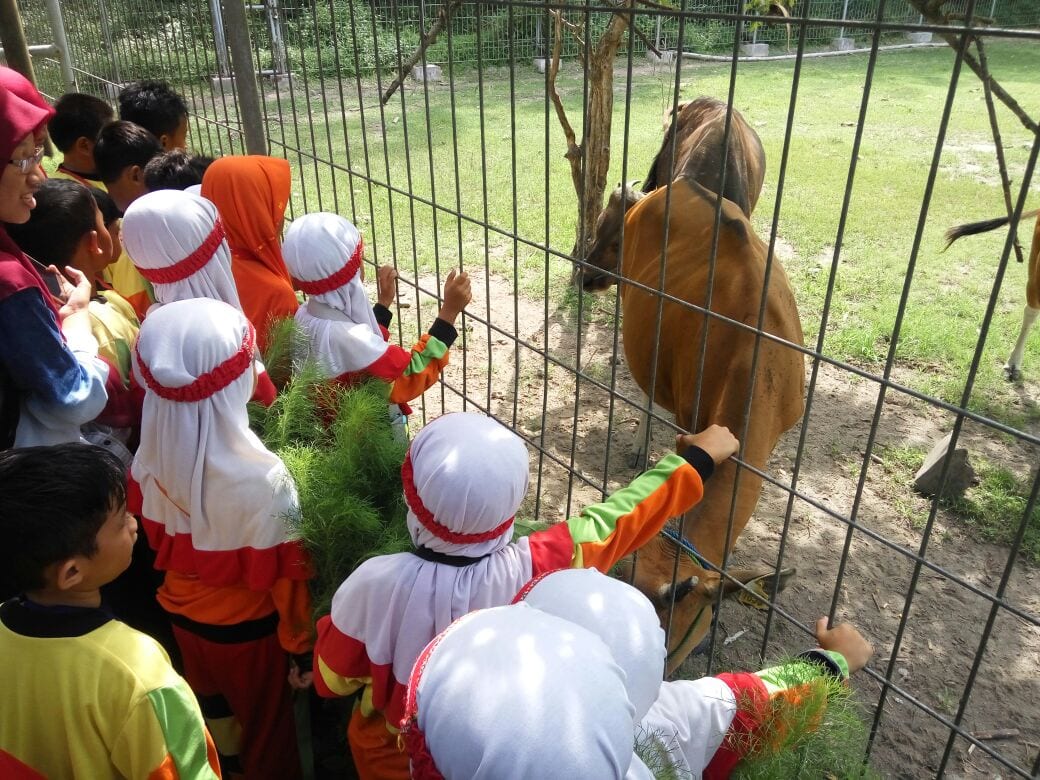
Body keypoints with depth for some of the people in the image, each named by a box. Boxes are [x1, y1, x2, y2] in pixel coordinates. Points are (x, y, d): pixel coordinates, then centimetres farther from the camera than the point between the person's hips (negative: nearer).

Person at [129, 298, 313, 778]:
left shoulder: (149, 459, -18)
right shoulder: (262, 478, -35)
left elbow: (157, 541, 0)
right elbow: (284, 577, -23)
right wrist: (301, 646, -9)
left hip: (181, 611, 5)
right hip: (248, 627, -5)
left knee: (215, 710, 30)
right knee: (266, 726, 22)